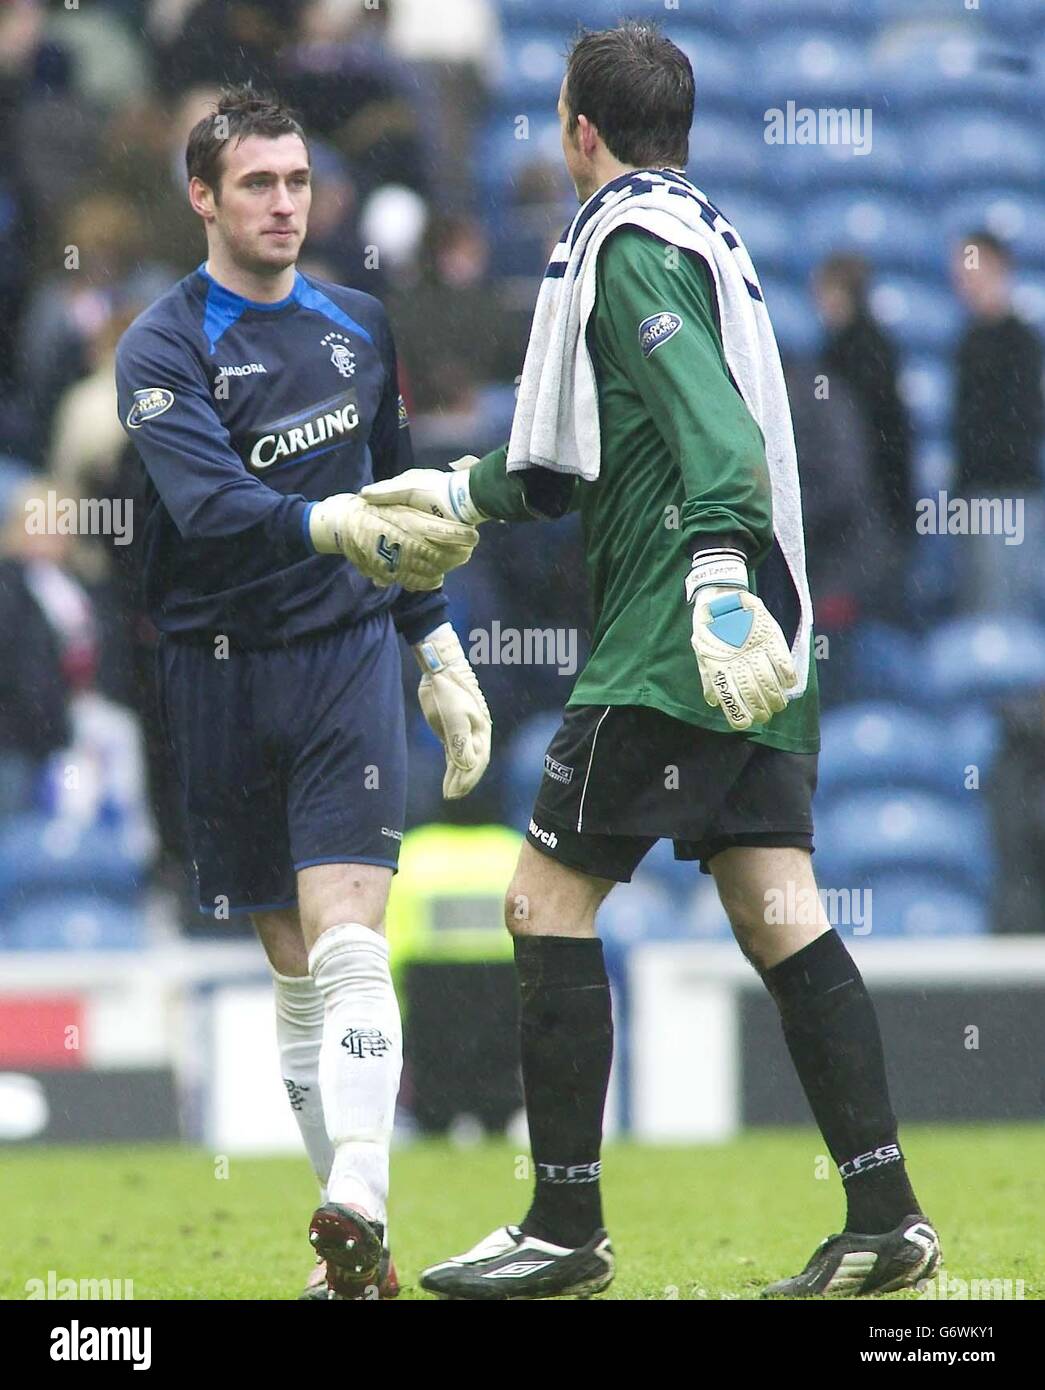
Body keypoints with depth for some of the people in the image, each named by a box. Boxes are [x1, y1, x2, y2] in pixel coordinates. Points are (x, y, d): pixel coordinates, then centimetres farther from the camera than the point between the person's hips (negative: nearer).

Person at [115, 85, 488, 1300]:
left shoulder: (358, 327, 10)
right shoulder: (162, 350, -5)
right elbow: (211, 506, -23)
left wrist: (440, 653, 22)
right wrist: (335, 527, -39)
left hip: (346, 654, 1)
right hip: (218, 666, -1)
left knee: (347, 940, -15)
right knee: (292, 963, 5)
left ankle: (357, 1207, -29)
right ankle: (359, 1246, 11)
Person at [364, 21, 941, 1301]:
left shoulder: (631, 244, -8)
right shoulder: (698, 234, 22)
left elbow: (709, 422, -25)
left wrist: (715, 574, -37)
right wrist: (461, 492, 40)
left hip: (669, 646, -9)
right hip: (749, 642, 9)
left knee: (549, 902, -2)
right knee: (780, 917, 5)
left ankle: (565, 1230, 0)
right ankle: (884, 1220, 0)